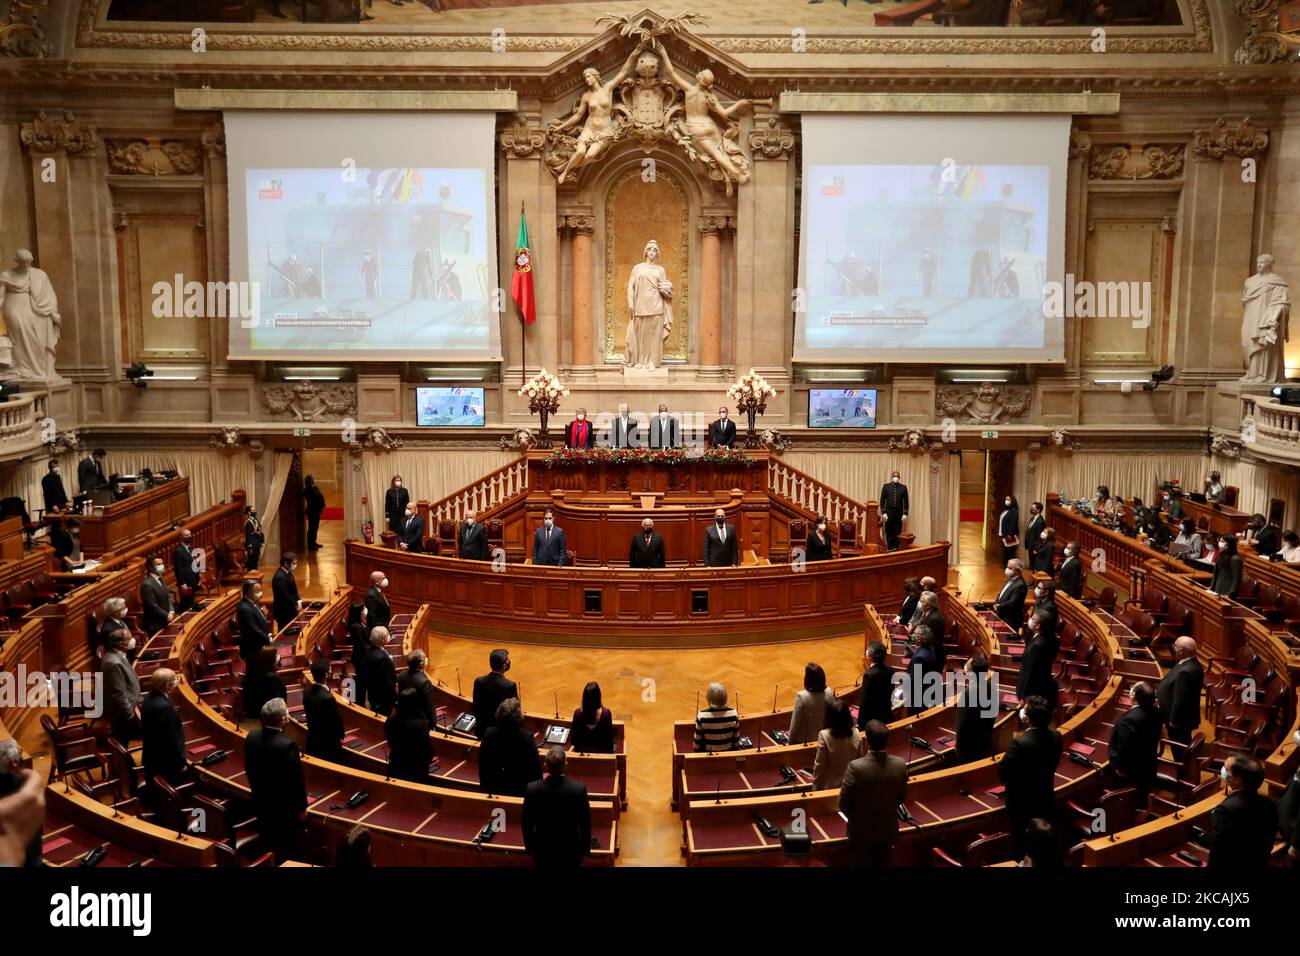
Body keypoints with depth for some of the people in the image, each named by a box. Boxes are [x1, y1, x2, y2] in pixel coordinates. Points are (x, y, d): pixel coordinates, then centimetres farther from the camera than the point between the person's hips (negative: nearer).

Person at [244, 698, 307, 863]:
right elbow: (296, 780, -22)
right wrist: (302, 807, -7)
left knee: (266, 846, 24)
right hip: (285, 808, -6)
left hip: (261, 803, 6)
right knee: (286, 851, 14)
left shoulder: (251, 738, -11)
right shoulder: (287, 745, -31)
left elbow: (249, 770, 4)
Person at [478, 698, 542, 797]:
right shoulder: (527, 738, -23)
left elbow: (482, 765, -3)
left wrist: (484, 786, 11)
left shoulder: (489, 734, -15)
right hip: (520, 790, -4)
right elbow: (536, 769, -15)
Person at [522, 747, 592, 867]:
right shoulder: (579, 789, -22)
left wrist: (529, 847, 10)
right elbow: (586, 823, -10)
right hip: (570, 852, -1)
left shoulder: (532, 789, -19)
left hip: (542, 852, 1)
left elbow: (527, 824, -7)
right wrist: (585, 850, 5)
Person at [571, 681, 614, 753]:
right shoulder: (606, 713, -24)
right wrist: (610, 752, 5)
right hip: (601, 752, -1)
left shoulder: (578, 713, -20)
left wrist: (573, 745, 14)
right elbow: (610, 736, -11)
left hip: (582, 752, 1)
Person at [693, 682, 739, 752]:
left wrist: (696, 751, 8)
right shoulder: (733, 714, -20)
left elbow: (697, 739, -10)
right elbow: (736, 737, -6)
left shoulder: (702, 716, -24)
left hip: (707, 753, -1)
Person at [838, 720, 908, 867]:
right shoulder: (900, 764, -17)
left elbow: (844, 803, -17)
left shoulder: (856, 767, -29)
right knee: (883, 864, 22)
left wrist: (853, 817, 4)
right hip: (888, 829, 3)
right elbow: (901, 798, 0)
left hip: (862, 831, -3)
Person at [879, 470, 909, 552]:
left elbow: (906, 502, 5)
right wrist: (883, 513, -5)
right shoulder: (886, 486, 3)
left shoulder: (903, 487, 5)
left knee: (897, 532, 1)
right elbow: (882, 500, 2)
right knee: (889, 532, 1)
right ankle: (889, 548, 7)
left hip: (899, 513, 1)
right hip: (889, 512, -1)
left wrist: (905, 513, -2)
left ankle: (896, 547, 8)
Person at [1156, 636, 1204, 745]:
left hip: (1180, 719, -9)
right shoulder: (1191, 664, -1)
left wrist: (1173, 720, -20)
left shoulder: (1185, 672, -34)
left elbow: (1179, 700, -29)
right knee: (1183, 747, 24)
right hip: (1184, 716, 9)